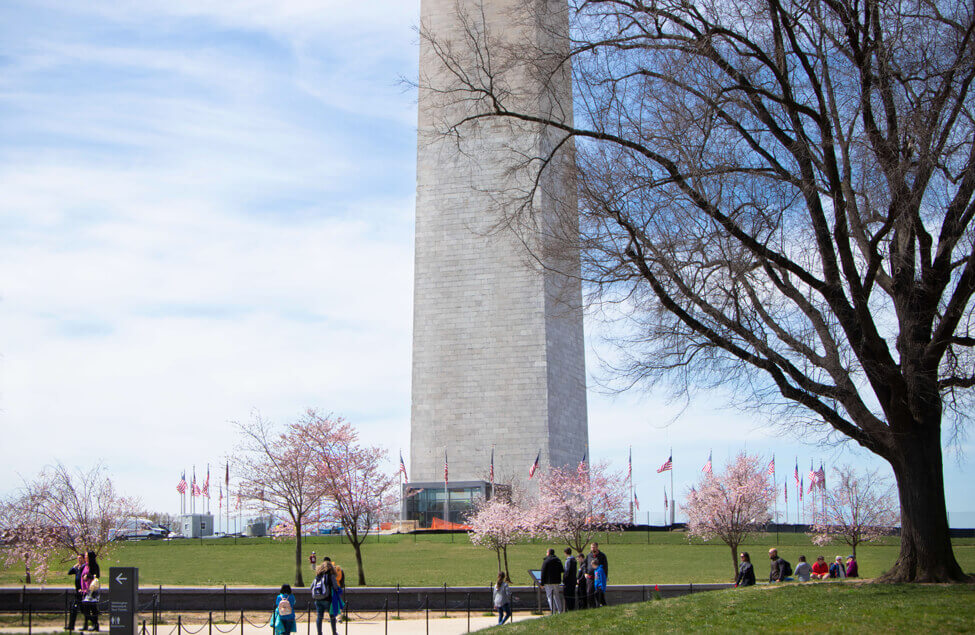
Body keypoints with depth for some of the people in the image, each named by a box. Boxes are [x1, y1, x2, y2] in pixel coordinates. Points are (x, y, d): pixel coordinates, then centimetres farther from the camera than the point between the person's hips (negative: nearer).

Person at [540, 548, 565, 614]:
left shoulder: (546, 561, -9)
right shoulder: (558, 561, 9)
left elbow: (543, 573, -11)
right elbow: (562, 570, 12)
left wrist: (542, 583, -8)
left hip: (548, 581, -6)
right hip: (557, 581, 6)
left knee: (550, 596, -1)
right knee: (557, 596, 16)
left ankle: (553, 612, -5)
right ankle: (560, 611, 16)